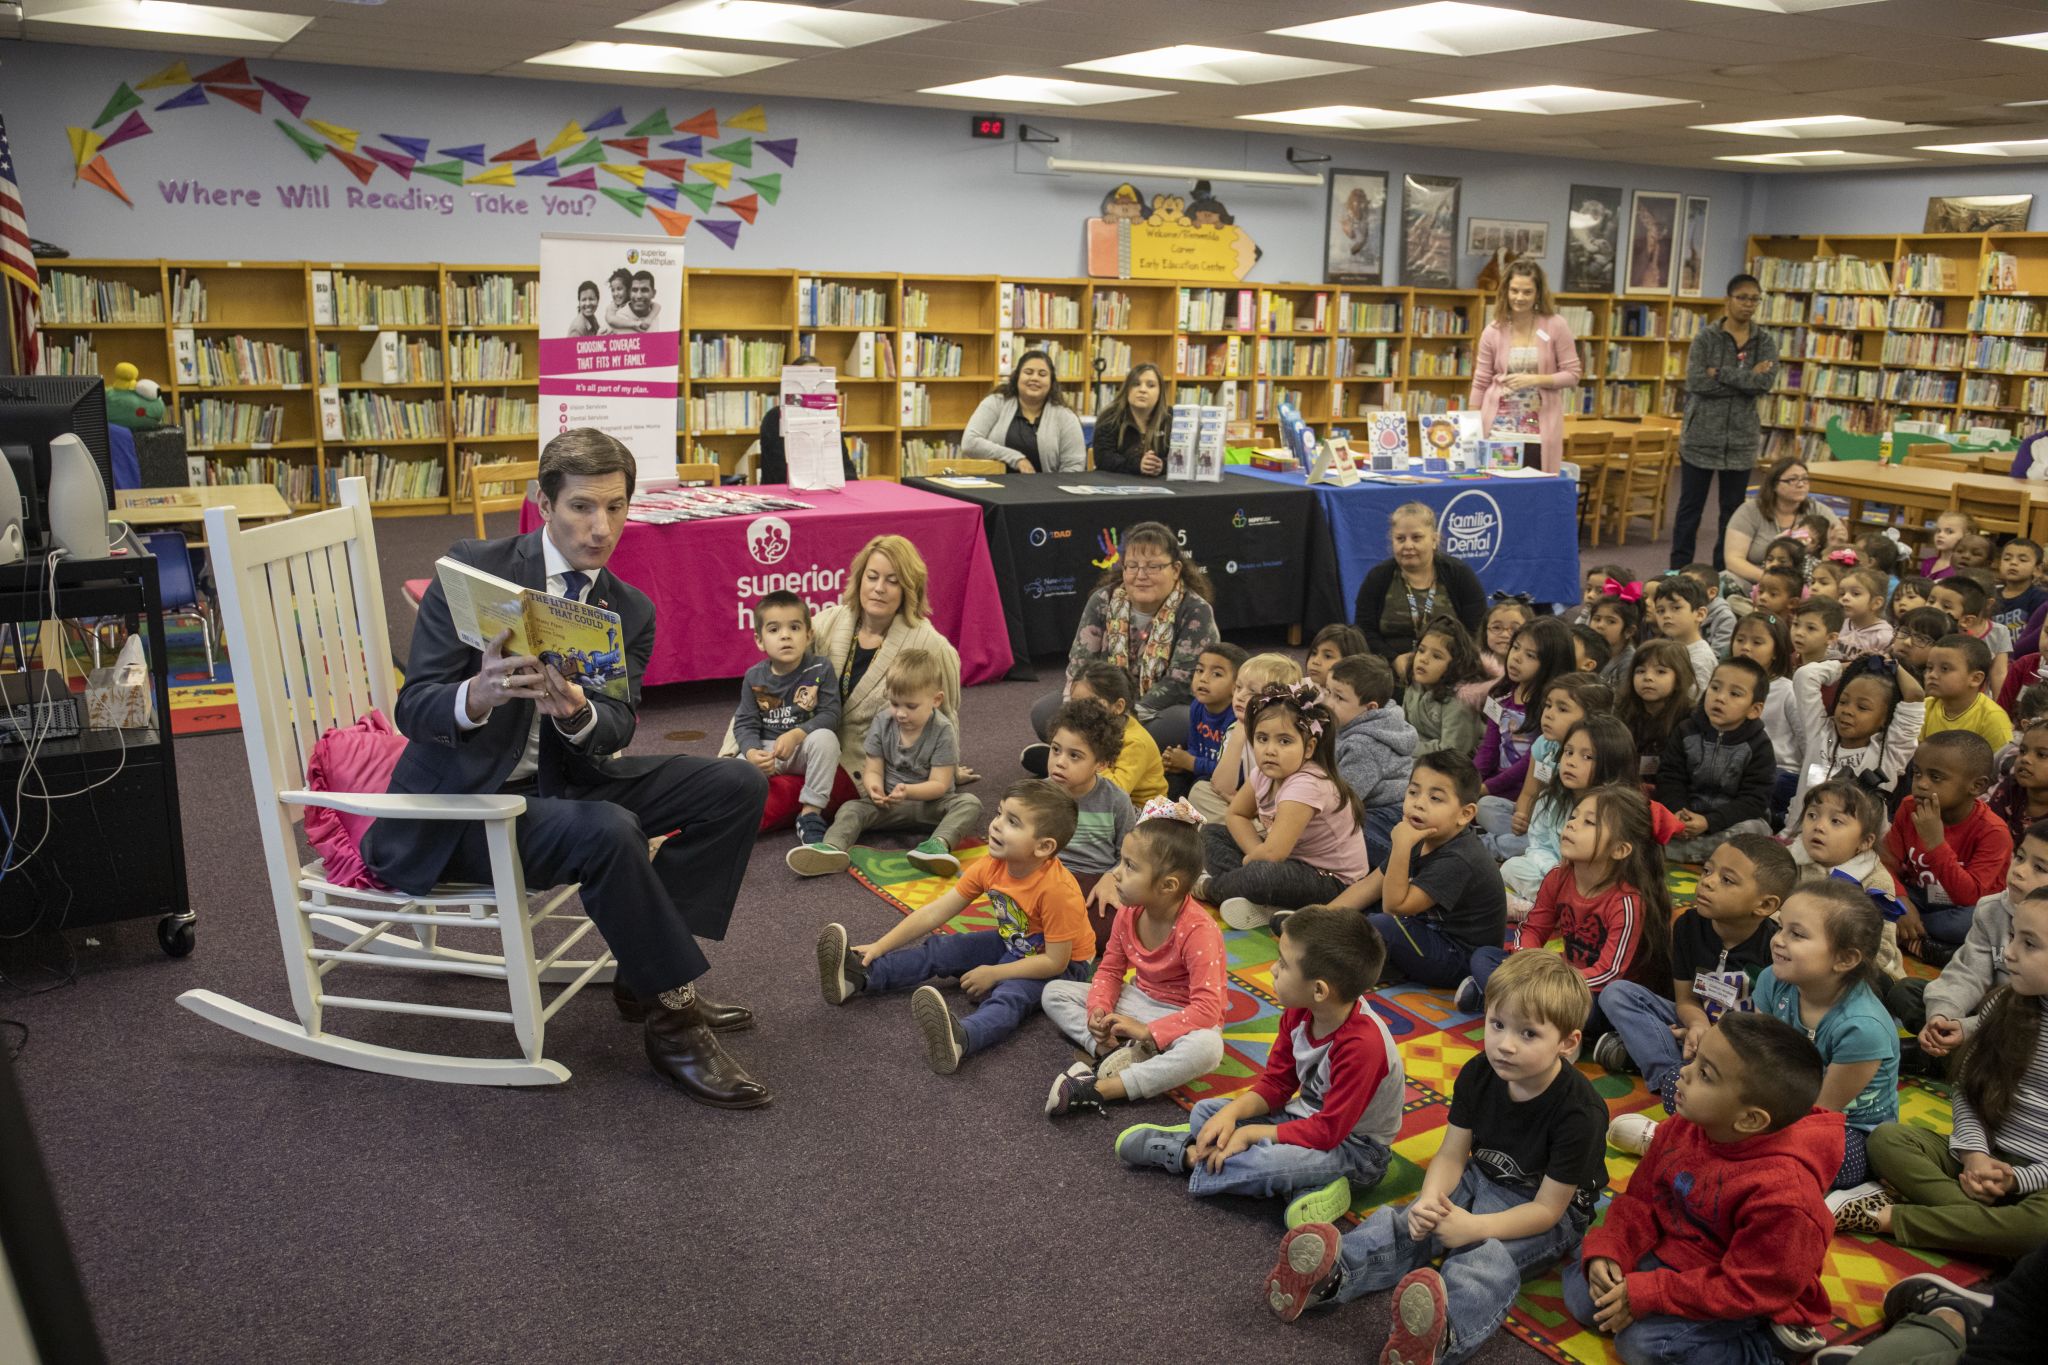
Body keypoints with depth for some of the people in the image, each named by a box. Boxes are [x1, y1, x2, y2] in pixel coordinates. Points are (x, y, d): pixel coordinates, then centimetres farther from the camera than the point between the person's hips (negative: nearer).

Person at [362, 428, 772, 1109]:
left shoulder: (631, 609, 4)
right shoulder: (476, 568, -11)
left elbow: (615, 731, -8)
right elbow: (413, 709, -16)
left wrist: (576, 711, -32)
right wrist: (481, 693, -39)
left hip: (560, 782, 6)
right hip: (464, 802, -6)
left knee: (738, 785, -5)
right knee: (607, 832, -34)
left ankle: (648, 970, 2)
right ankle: (672, 1016, -14)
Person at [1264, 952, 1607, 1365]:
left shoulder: (1579, 1110, -25)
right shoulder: (1478, 1075, -8)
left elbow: (1547, 1208, -21)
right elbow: (1452, 1154, -7)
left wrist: (1473, 1227, -33)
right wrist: (1429, 1201, -30)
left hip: (1553, 1213, -6)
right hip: (1480, 1181, 6)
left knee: (1489, 1256, -36)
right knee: (1408, 1225, -21)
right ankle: (1331, 1274, -43)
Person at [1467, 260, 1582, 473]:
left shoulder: (1556, 326, -2)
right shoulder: (1493, 331, 2)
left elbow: (1572, 376, 0)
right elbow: (1480, 384, 6)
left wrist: (1534, 380, -14)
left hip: (1540, 423, -1)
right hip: (1499, 422, 1)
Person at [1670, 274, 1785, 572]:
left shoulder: (1765, 342, 4)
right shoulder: (1706, 337, -2)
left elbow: (1767, 382, -12)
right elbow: (1696, 382, -15)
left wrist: (1721, 374, -15)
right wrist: (1746, 380, -13)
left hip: (1741, 437, 2)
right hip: (1702, 434, -2)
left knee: (1733, 508, 8)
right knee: (1690, 506, 3)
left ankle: (1724, 573, 16)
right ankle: (1679, 571, 10)